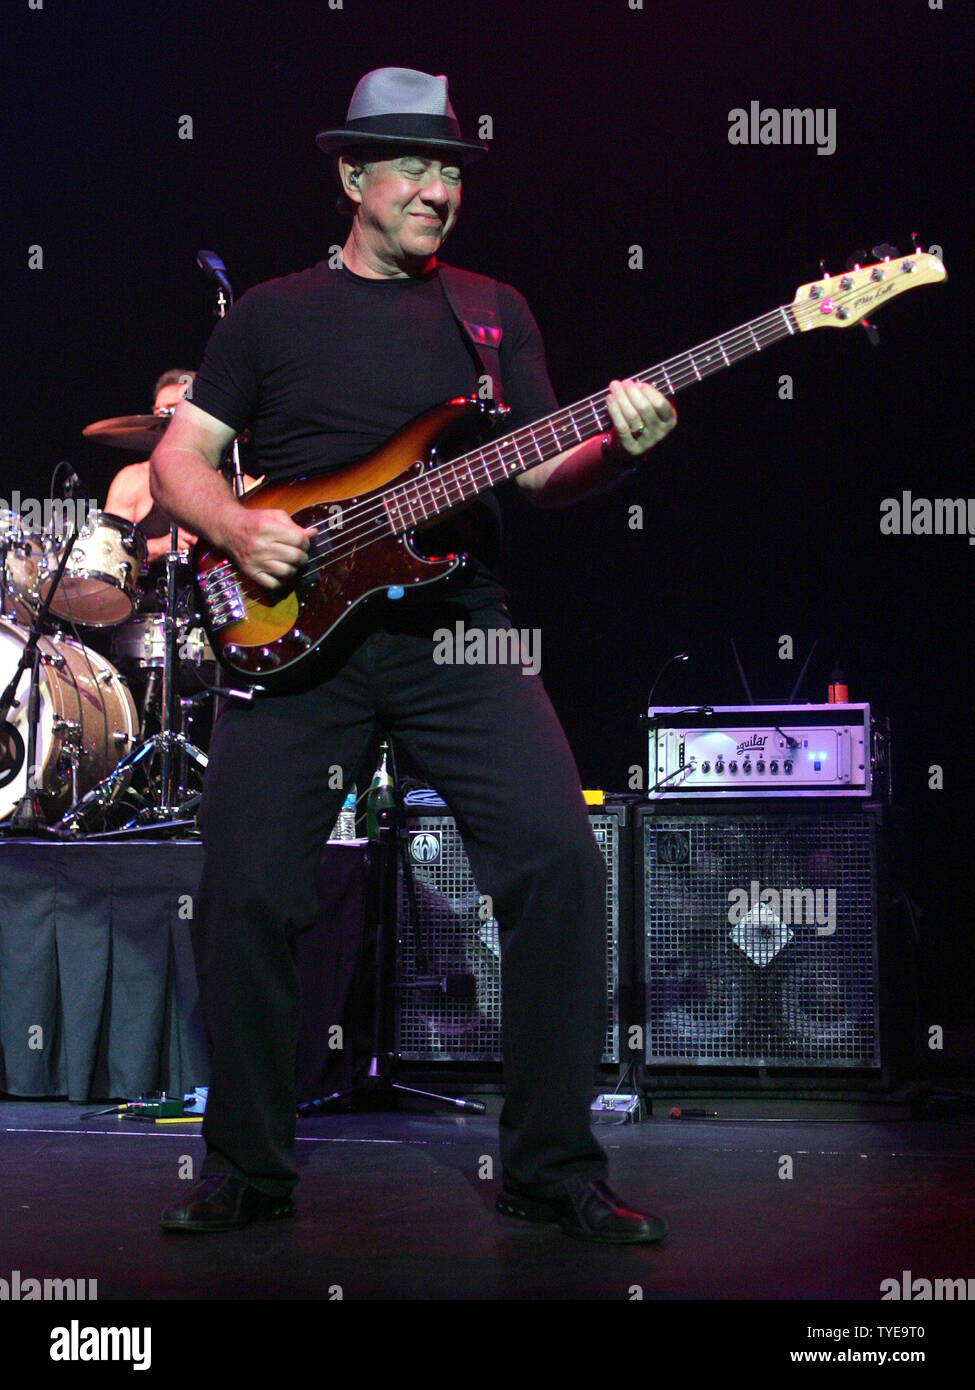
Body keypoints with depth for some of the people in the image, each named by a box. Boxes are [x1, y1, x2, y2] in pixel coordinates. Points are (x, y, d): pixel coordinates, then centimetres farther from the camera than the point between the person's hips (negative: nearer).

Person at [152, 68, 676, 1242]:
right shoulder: (273, 312, 13)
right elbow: (178, 458, 12)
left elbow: (540, 471, 10)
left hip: (456, 628, 1)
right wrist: (237, 528, -8)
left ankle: (549, 1165, -3)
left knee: (560, 857, -15)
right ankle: (248, 1169, 8)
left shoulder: (493, 312, 17)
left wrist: (619, 445, -11)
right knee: (245, 888, -11)